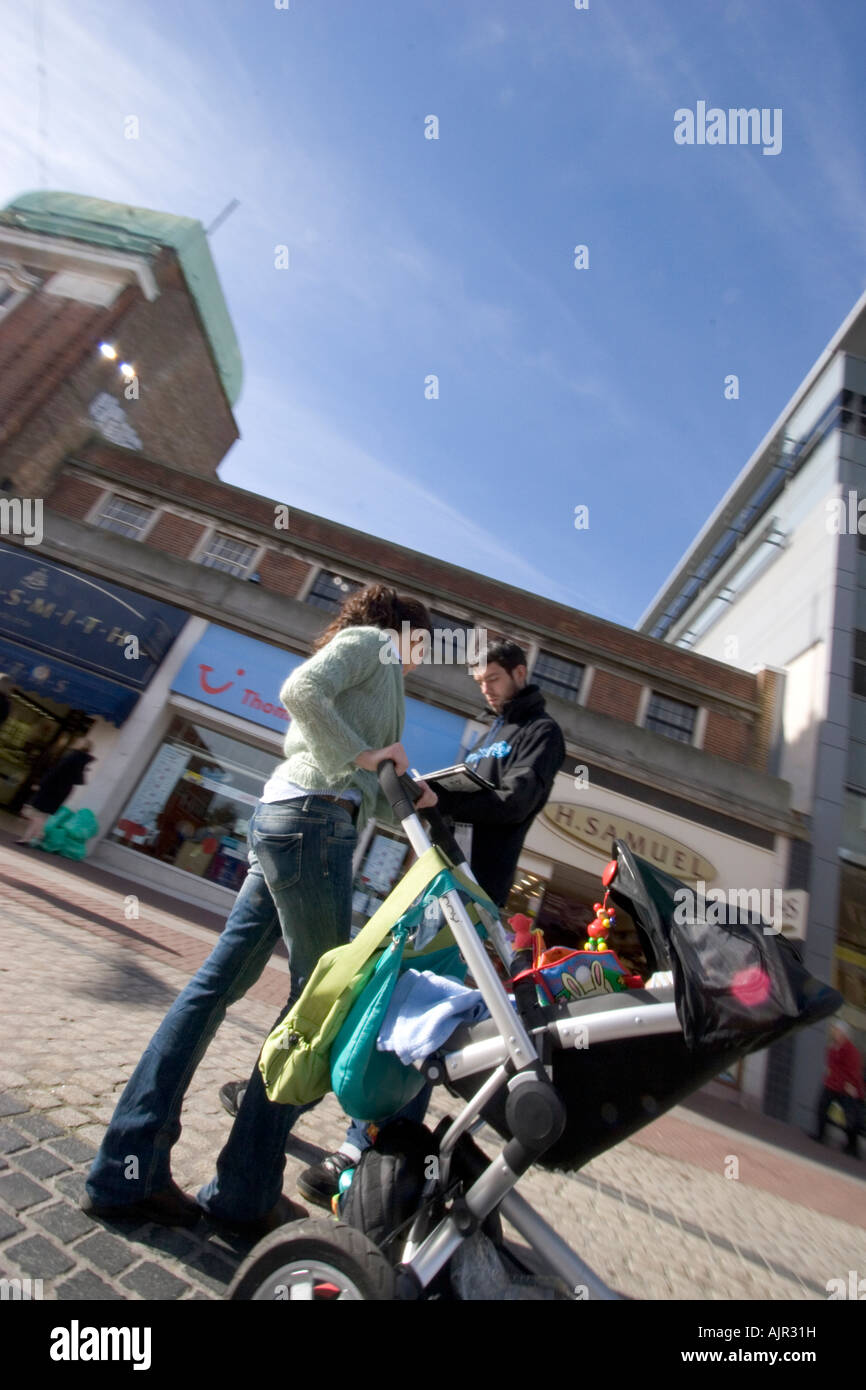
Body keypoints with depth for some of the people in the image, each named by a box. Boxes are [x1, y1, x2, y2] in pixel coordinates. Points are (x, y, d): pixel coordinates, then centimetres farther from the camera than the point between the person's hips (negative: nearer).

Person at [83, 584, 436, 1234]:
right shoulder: (369, 639, 5)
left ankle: (126, 1172, 16)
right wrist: (362, 754, -13)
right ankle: (245, 1193, 10)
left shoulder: (375, 670, 30)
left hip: (279, 817, 10)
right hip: (313, 819, -10)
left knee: (218, 981, 7)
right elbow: (300, 690, -16)